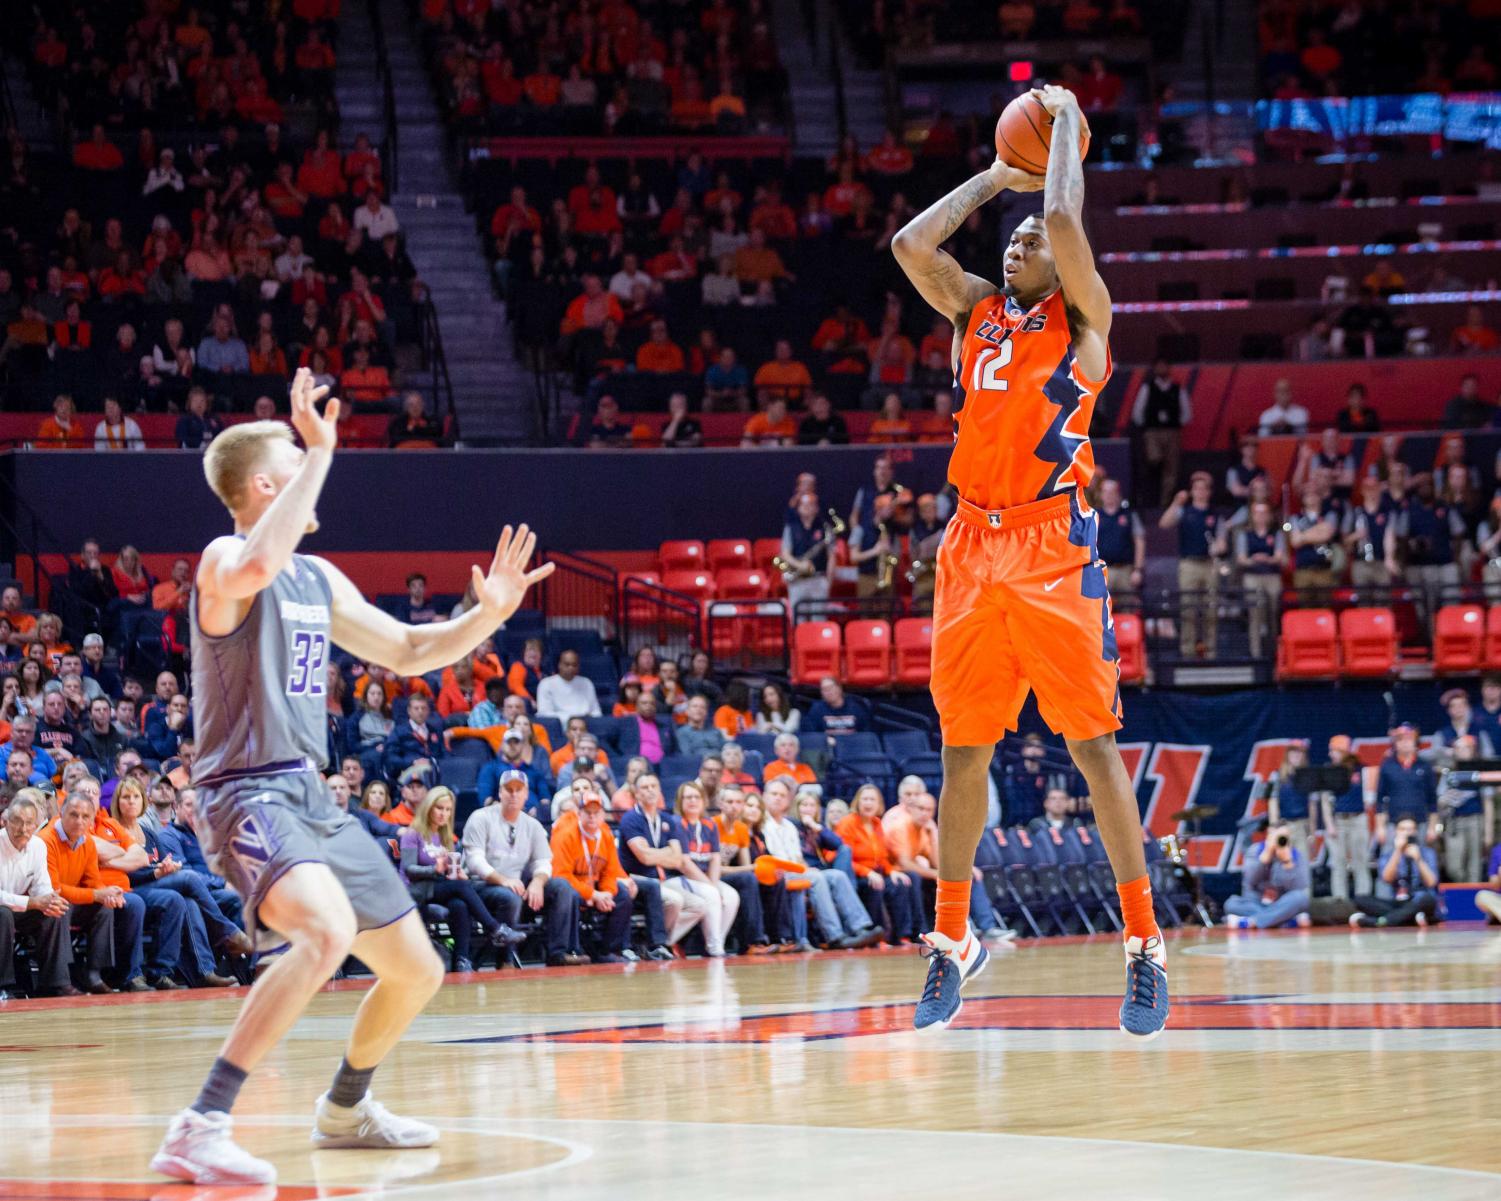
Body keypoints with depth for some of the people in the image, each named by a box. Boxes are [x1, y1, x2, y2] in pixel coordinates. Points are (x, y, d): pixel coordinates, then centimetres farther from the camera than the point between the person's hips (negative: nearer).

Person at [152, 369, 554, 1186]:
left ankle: (345, 1108, 40)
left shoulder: (319, 581, 16)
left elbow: (406, 652, 25)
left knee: (416, 971, 15)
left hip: (312, 797, 9)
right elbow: (257, 567, -37)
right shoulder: (225, 562, -10)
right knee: (327, 933, -35)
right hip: (247, 793, -9)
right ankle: (198, 1132, -37)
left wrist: (488, 614, 9)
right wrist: (321, 453, -31)